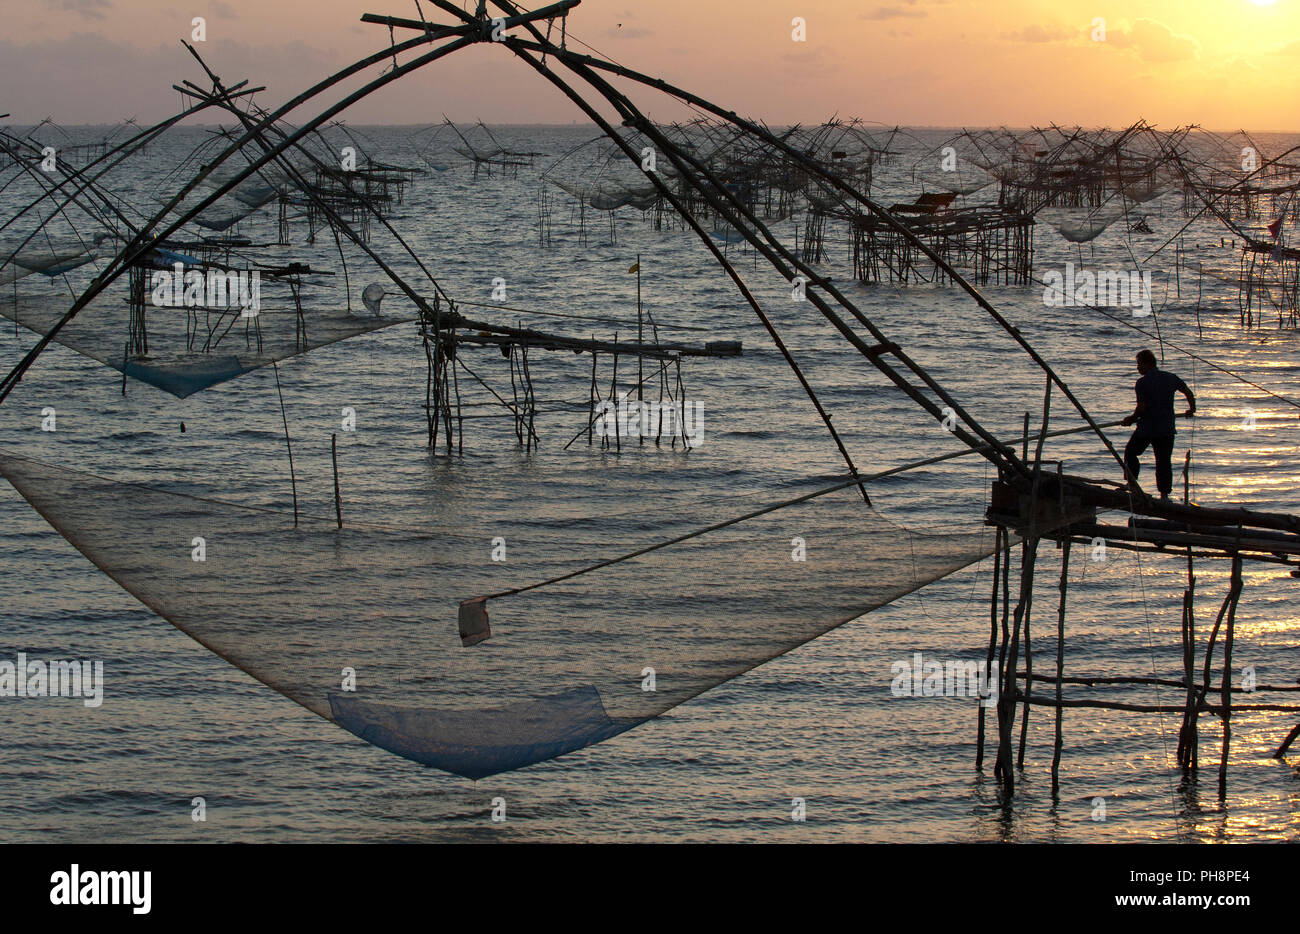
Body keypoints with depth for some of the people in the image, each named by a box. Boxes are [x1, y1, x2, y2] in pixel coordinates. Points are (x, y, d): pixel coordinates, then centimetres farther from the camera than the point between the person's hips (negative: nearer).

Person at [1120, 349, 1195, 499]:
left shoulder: (1142, 383, -12)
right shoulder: (1171, 378, 5)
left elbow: (1141, 408, -16)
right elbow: (1188, 392, 16)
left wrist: (1131, 419, 2)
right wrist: (1192, 409, 33)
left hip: (1146, 429, -4)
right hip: (1167, 429, 5)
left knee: (1130, 453, 15)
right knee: (1164, 461, 8)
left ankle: (1132, 484, 7)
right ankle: (1164, 494, 5)